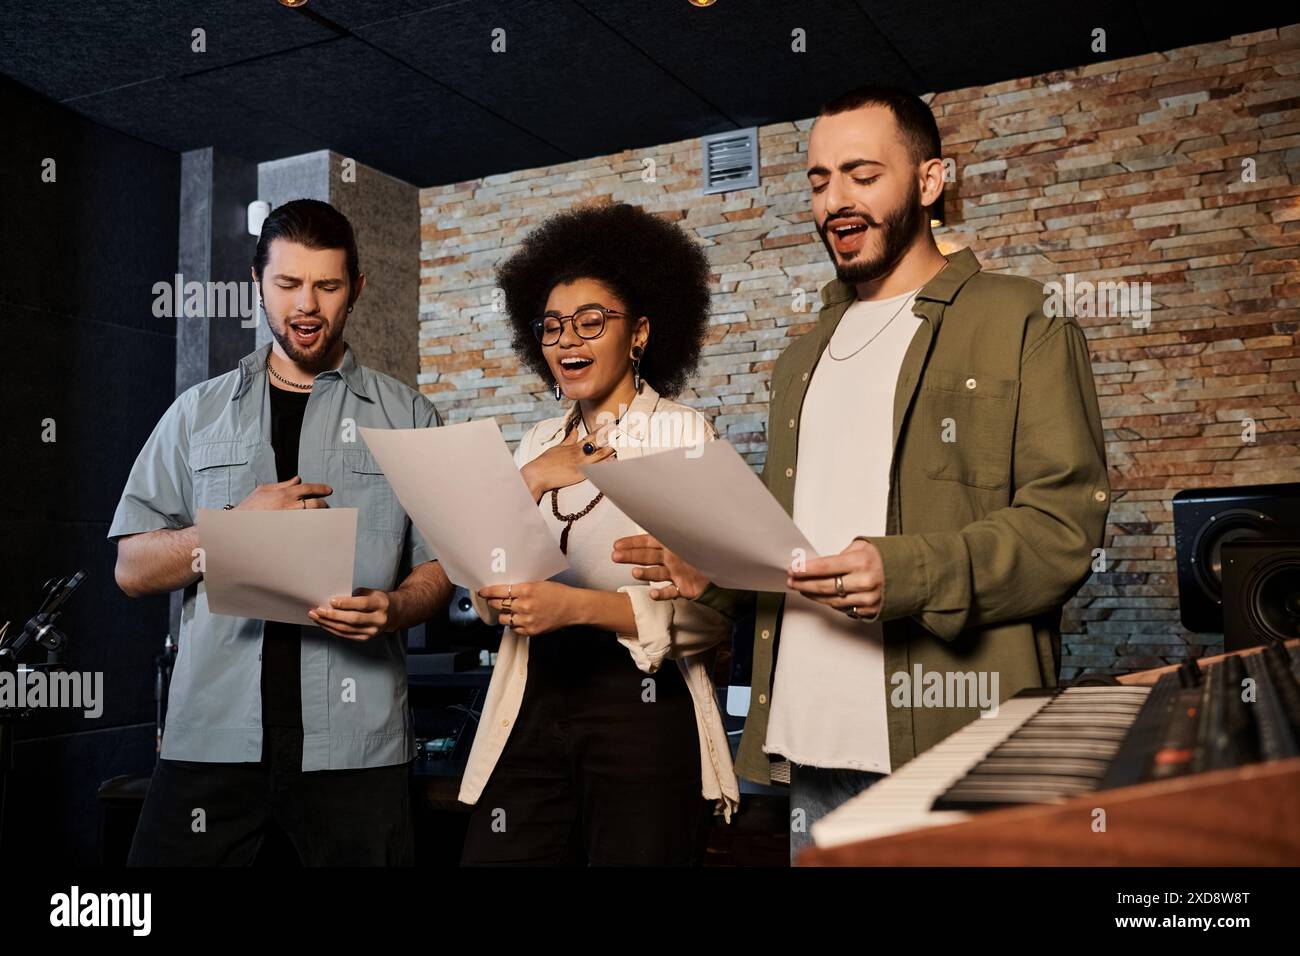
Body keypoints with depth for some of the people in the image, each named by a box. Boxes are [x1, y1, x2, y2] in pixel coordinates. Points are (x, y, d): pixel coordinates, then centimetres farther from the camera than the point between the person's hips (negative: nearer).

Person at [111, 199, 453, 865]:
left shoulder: (407, 417, 8)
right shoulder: (198, 413, 12)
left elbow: (439, 568, 5)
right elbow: (133, 570, 7)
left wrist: (391, 608, -17)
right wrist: (238, 525, -9)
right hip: (213, 735, 1)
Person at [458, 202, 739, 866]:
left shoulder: (682, 433, -3)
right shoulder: (538, 444, 12)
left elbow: (710, 611, -12)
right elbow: (490, 602, 6)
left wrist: (579, 605, -23)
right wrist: (529, 484, -5)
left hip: (641, 709, -4)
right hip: (532, 707, 4)